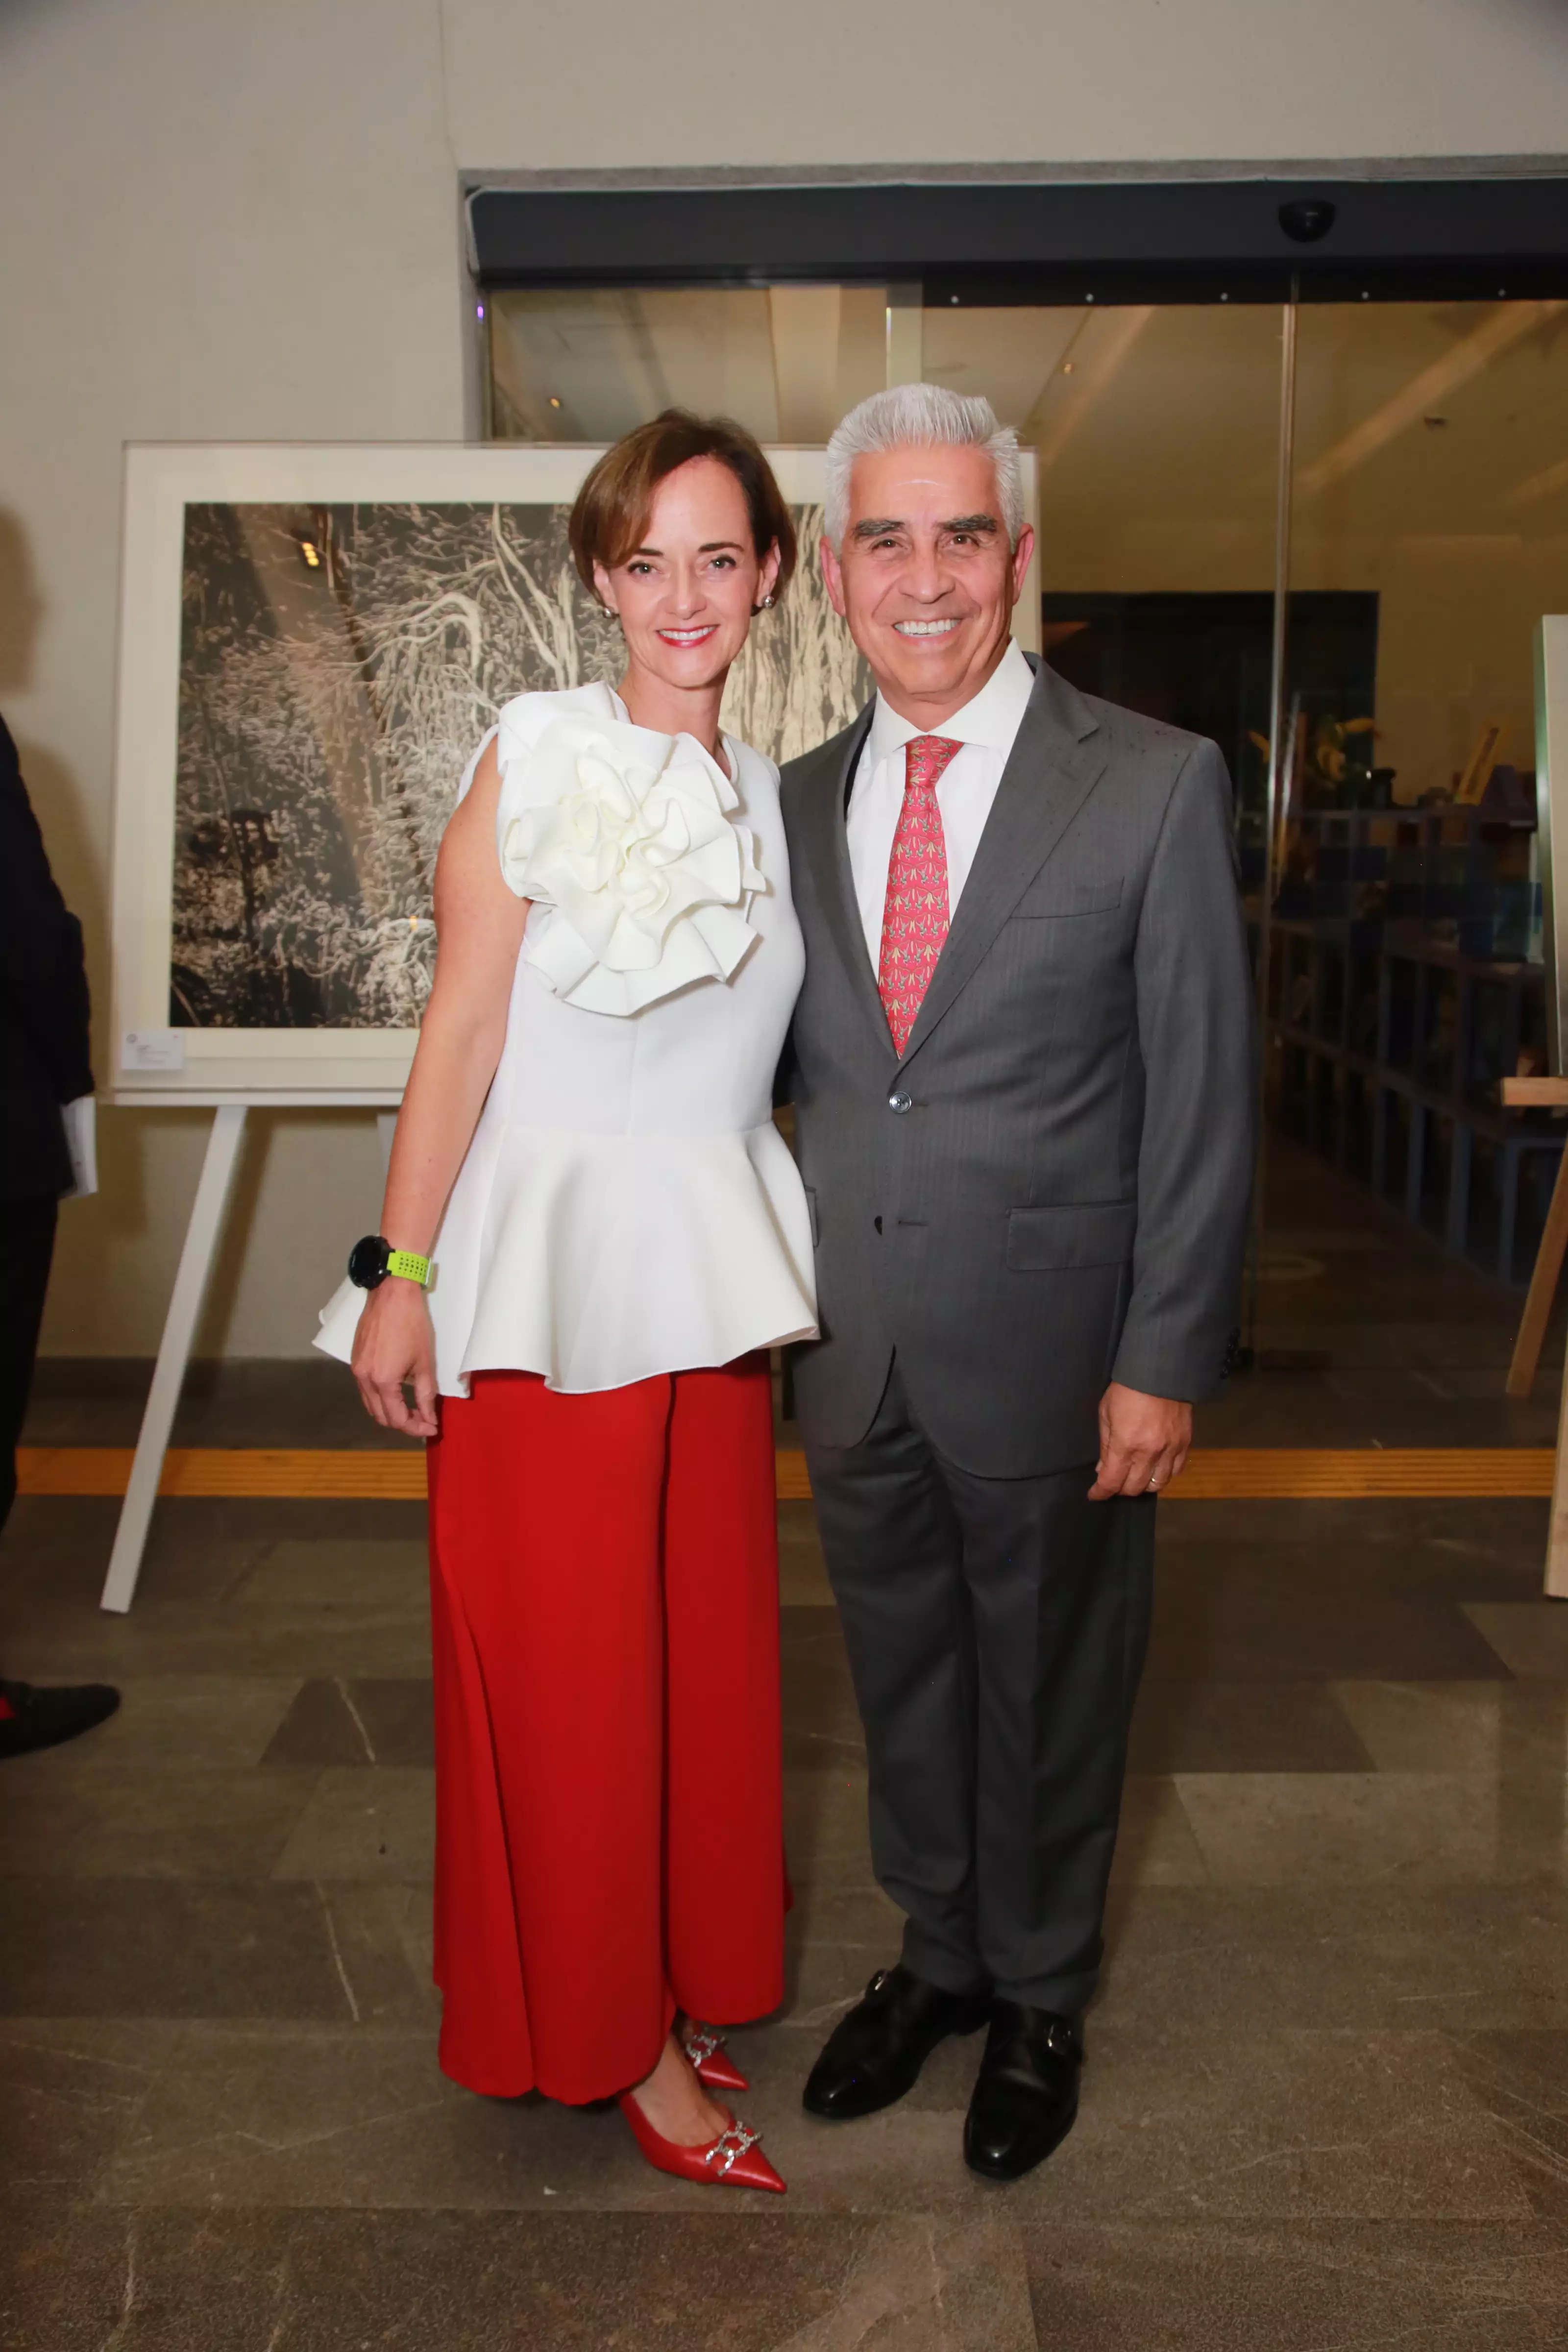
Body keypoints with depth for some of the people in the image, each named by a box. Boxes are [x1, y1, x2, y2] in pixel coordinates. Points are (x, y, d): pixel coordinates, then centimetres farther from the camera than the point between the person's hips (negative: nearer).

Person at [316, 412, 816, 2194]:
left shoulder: (771, 797, 11)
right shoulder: (538, 758, -6)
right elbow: (459, 1030, -8)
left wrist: (767, 1263, 10)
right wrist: (401, 1277, -12)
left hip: (711, 1276, 6)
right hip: (549, 1263, -5)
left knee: (704, 1642, 13)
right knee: (566, 1662, 4)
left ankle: (676, 1979, 32)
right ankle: (611, 2027, 23)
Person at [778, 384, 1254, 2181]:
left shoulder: (1158, 786, -9)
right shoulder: (796, 801, 5)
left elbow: (1203, 1102, -9)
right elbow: (790, 1064, 10)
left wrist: (1164, 1364, -12)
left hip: (1049, 1345, -4)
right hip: (852, 1344, 4)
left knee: (1047, 1688, 15)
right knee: (900, 1673, 20)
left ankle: (1038, 1995, 39)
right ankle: (938, 1953, 44)